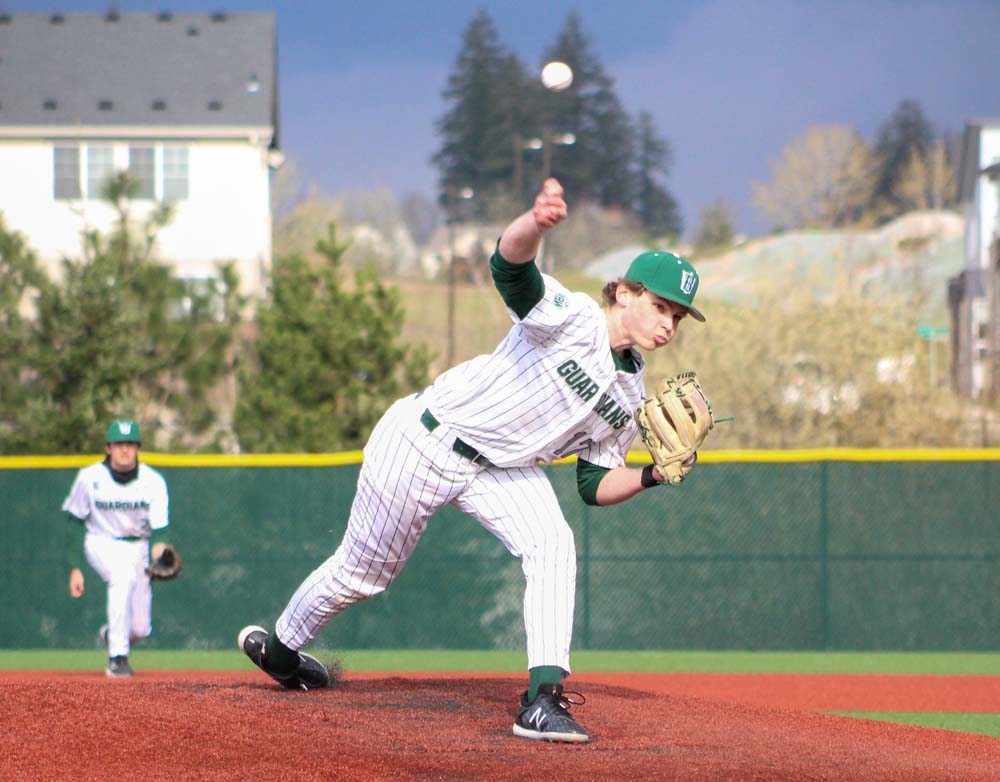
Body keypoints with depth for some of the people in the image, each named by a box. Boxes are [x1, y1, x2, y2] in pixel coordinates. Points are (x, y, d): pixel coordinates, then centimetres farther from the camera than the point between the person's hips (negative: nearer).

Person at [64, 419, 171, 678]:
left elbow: (158, 531, -18)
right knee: (123, 575, -36)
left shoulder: (153, 482, -15)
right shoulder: (90, 478, -16)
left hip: (137, 546, 2)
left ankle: (111, 635, 37)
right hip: (100, 542, -2)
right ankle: (117, 657, -31)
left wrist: (159, 553, -40)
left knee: (140, 629, -2)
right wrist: (75, 568, -11)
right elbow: (75, 524, -6)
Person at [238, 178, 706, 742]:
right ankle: (280, 647, 39)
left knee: (554, 545, -23)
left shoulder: (629, 398, -2)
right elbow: (510, 265, -43)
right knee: (361, 573, 10)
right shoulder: (573, 317, -23)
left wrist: (652, 476, -17)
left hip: (502, 470, 6)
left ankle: (543, 698, -28)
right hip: (426, 440, -6)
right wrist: (537, 223, -67)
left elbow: (596, 485, 4)